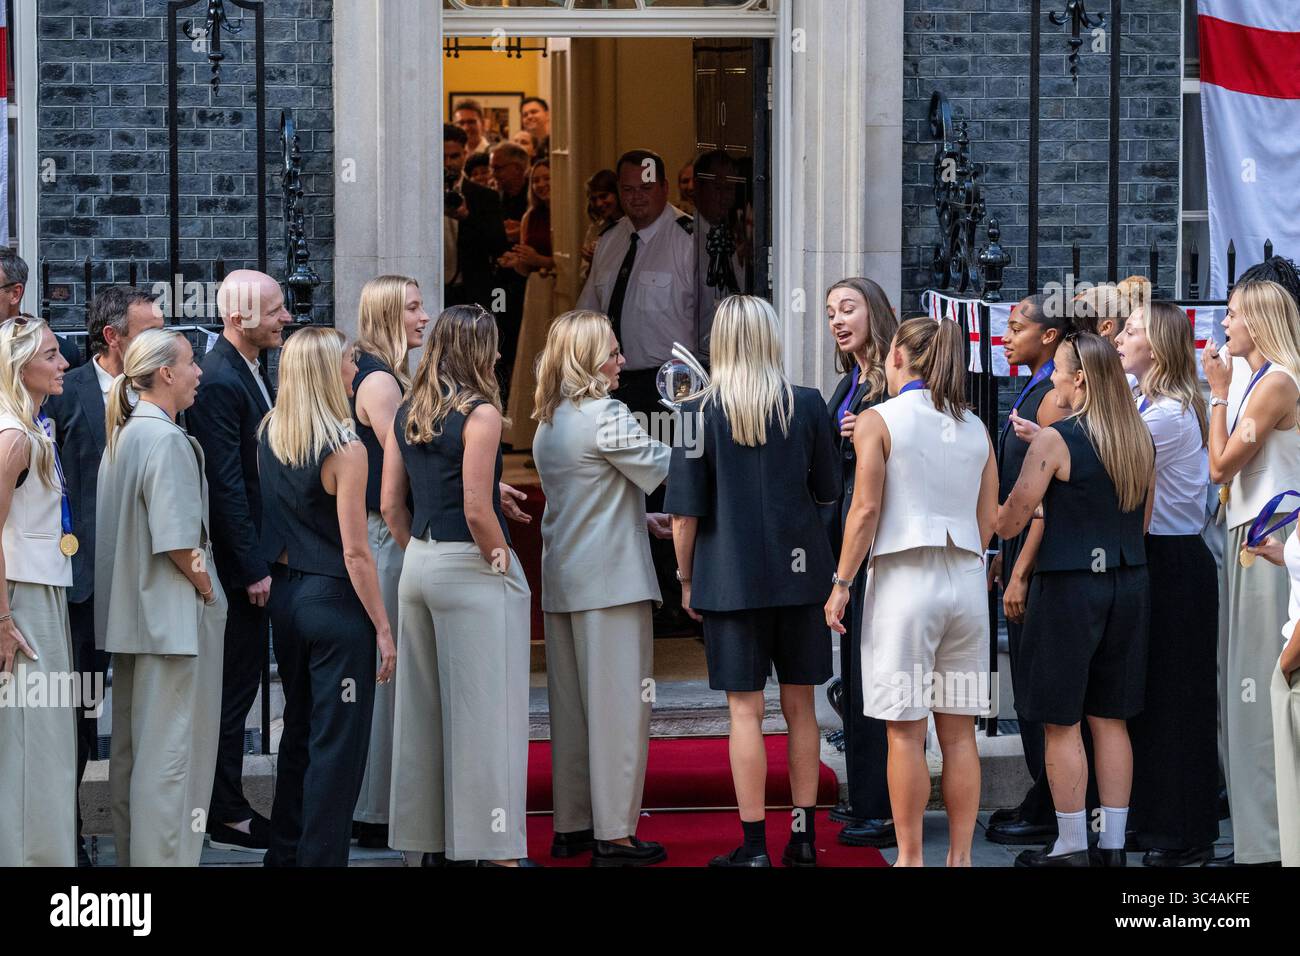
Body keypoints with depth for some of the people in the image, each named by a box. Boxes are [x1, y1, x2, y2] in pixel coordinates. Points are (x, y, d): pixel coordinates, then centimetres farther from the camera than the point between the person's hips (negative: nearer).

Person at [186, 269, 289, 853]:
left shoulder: (249, 372, 12)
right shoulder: (219, 381, -19)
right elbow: (226, 485, -22)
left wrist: (263, 559, 16)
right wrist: (254, 569, -21)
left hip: (254, 553, 10)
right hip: (236, 561, -10)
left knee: (240, 683, 14)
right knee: (233, 688, -2)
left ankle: (228, 806, 22)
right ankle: (226, 818, 5)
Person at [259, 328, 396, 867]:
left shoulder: (269, 434, 3)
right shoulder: (344, 449, -18)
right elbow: (355, 553, -17)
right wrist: (383, 629, -12)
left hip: (285, 594, 8)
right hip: (335, 600, -8)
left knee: (298, 731, 20)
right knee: (338, 742, 1)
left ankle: (286, 852, 27)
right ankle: (322, 856, 4)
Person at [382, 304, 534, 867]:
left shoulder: (407, 413, 8)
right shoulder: (479, 412, -13)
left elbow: (390, 504, 9)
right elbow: (476, 509, -18)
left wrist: (420, 553, 15)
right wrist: (501, 562, -5)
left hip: (418, 565, 7)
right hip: (472, 568, -7)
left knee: (424, 708, 12)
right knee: (483, 710, -1)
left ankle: (429, 840, 20)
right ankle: (493, 847, 3)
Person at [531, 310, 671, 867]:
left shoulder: (547, 423, 13)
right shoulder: (605, 415, -14)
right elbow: (660, 472, -7)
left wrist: (650, 520, 24)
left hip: (561, 582, 9)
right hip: (611, 580, -9)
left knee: (570, 706, 12)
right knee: (618, 705, -5)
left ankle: (571, 827, 16)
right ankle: (614, 835, -6)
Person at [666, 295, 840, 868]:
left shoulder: (702, 411, -7)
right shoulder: (807, 405, -1)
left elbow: (685, 511, -7)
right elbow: (828, 490, 9)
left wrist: (686, 580, 4)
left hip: (731, 577, -2)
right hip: (799, 573, 2)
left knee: (746, 710, 1)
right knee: (800, 706, 11)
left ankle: (753, 845, 0)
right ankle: (803, 836, 17)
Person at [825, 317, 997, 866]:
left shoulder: (878, 421, -3)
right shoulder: (975, 429, 11)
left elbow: (866, 509, -9)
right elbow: (988, 519, 11)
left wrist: (841, 584, -4)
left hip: (904, 579, -5)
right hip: (966, 580, 5)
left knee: (906, 733, -1)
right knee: (958, 733, 7)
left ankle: (910, 858, 0)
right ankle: (959, 857, 9)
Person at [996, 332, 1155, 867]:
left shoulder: (1054, 441, -13)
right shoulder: (1140, 442, 6)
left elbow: (1009, 524, -10)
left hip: (1069, 587, -6)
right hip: (1128, 583, 6)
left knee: (1061, 724, 2)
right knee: (1110, 719, 12)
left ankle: (1072, 847, 5)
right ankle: (1113, 845, 15)